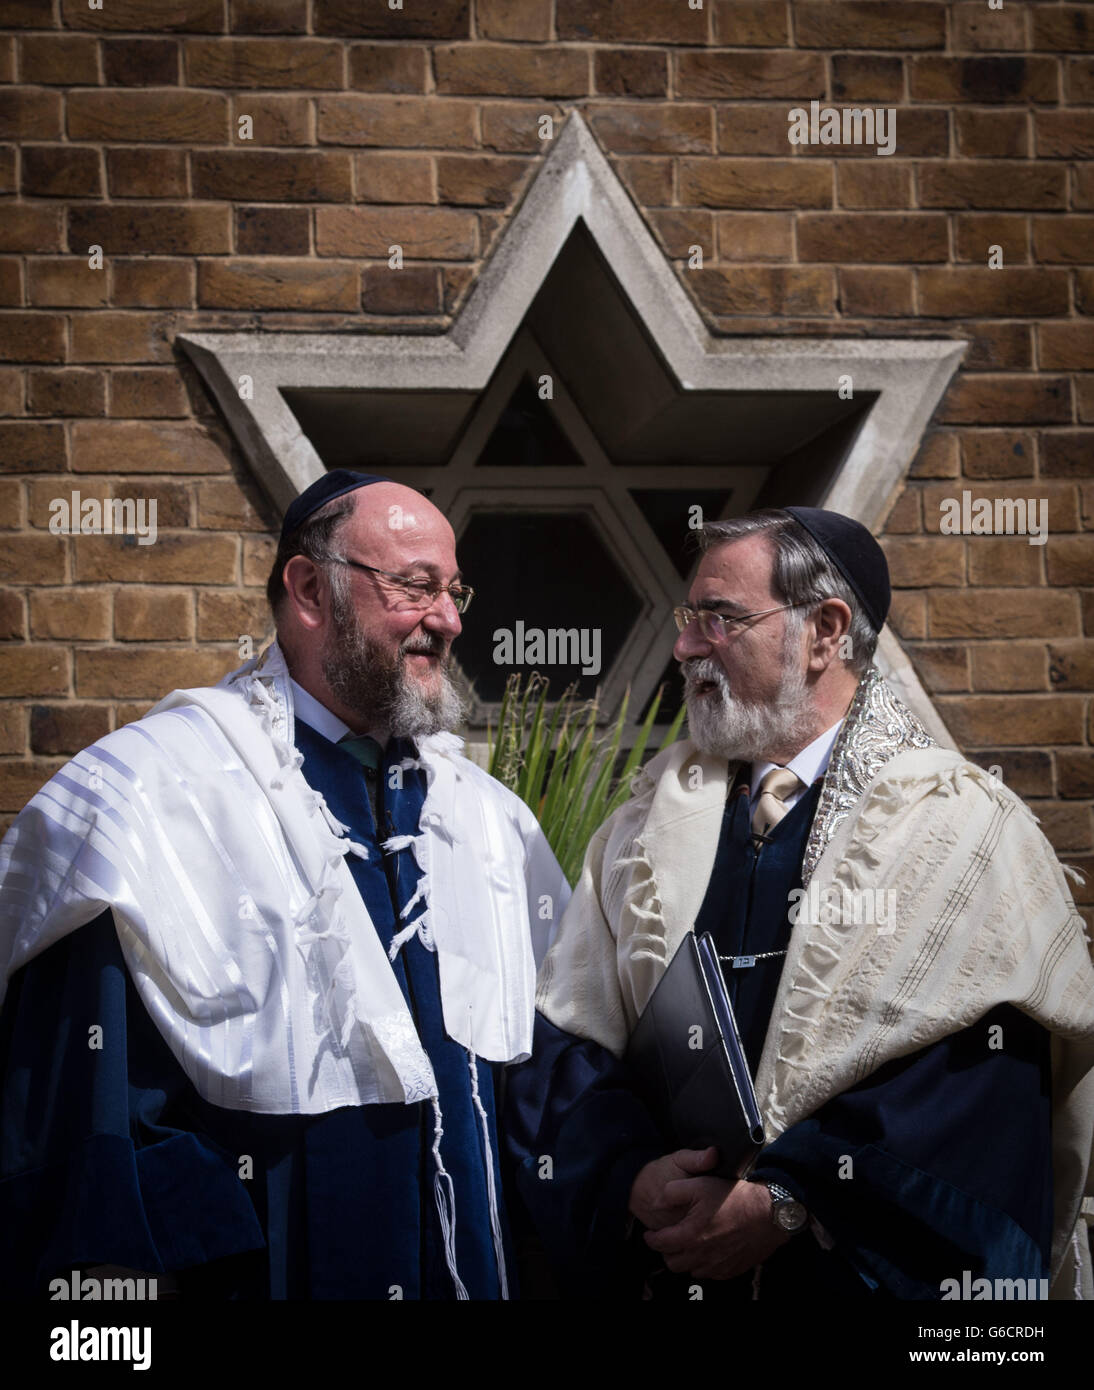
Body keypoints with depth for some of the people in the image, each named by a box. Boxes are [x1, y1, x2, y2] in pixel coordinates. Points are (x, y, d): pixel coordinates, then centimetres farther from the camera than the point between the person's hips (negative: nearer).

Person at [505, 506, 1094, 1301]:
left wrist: (786, 1202, -21)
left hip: (874, 1270, -3)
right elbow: (566, 1041, -1)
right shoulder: (651, 824, 5)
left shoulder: (966, 832, -7)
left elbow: (978, 1077, -16)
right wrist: (630, 1177, -17)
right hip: (661, 1265, 3)